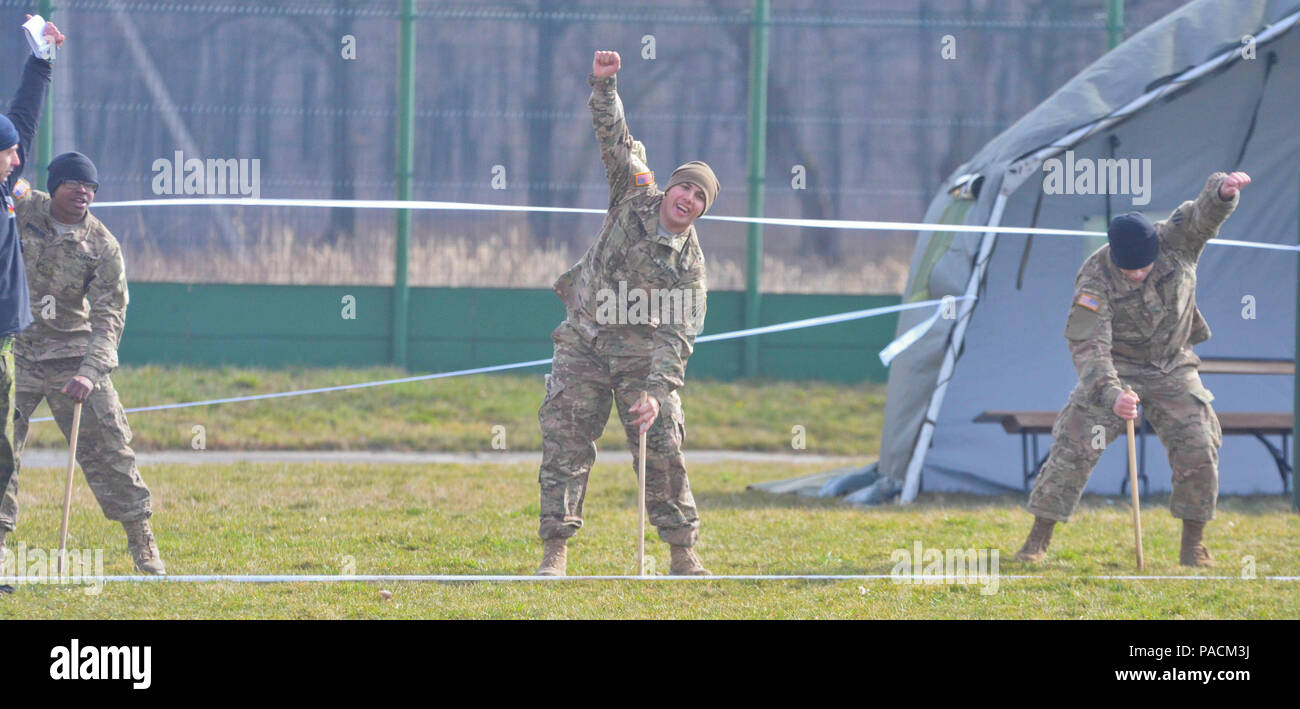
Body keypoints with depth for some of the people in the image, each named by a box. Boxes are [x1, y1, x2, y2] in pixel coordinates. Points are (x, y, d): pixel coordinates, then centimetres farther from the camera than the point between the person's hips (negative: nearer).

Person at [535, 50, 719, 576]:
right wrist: (603, 88, -17)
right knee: (565, 441, -6)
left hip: (641, 352, -1)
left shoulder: (690, 267, -9)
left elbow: (678, 338, -15)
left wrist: (656, 392, -25)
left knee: (662, 450, -4)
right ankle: (555, 550, -5)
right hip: (584, 343, 1)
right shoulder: (635, 199, -1)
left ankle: (682, 552, 5)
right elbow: (616, 142, -4)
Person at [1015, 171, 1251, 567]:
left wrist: (1224, 191, -58)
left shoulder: (1177, 241, -18)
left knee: (1199, 448, -9)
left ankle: (1194, 545, 4)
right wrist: (1111, 395, -49)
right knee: (1073, 448, -11)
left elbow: (1206, 213, -32)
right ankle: (1038, 540, -1)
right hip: (1116, 370, -2)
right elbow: (1087, 346, -33)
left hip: (1174, 370, 2)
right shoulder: (1095, 280, -26)